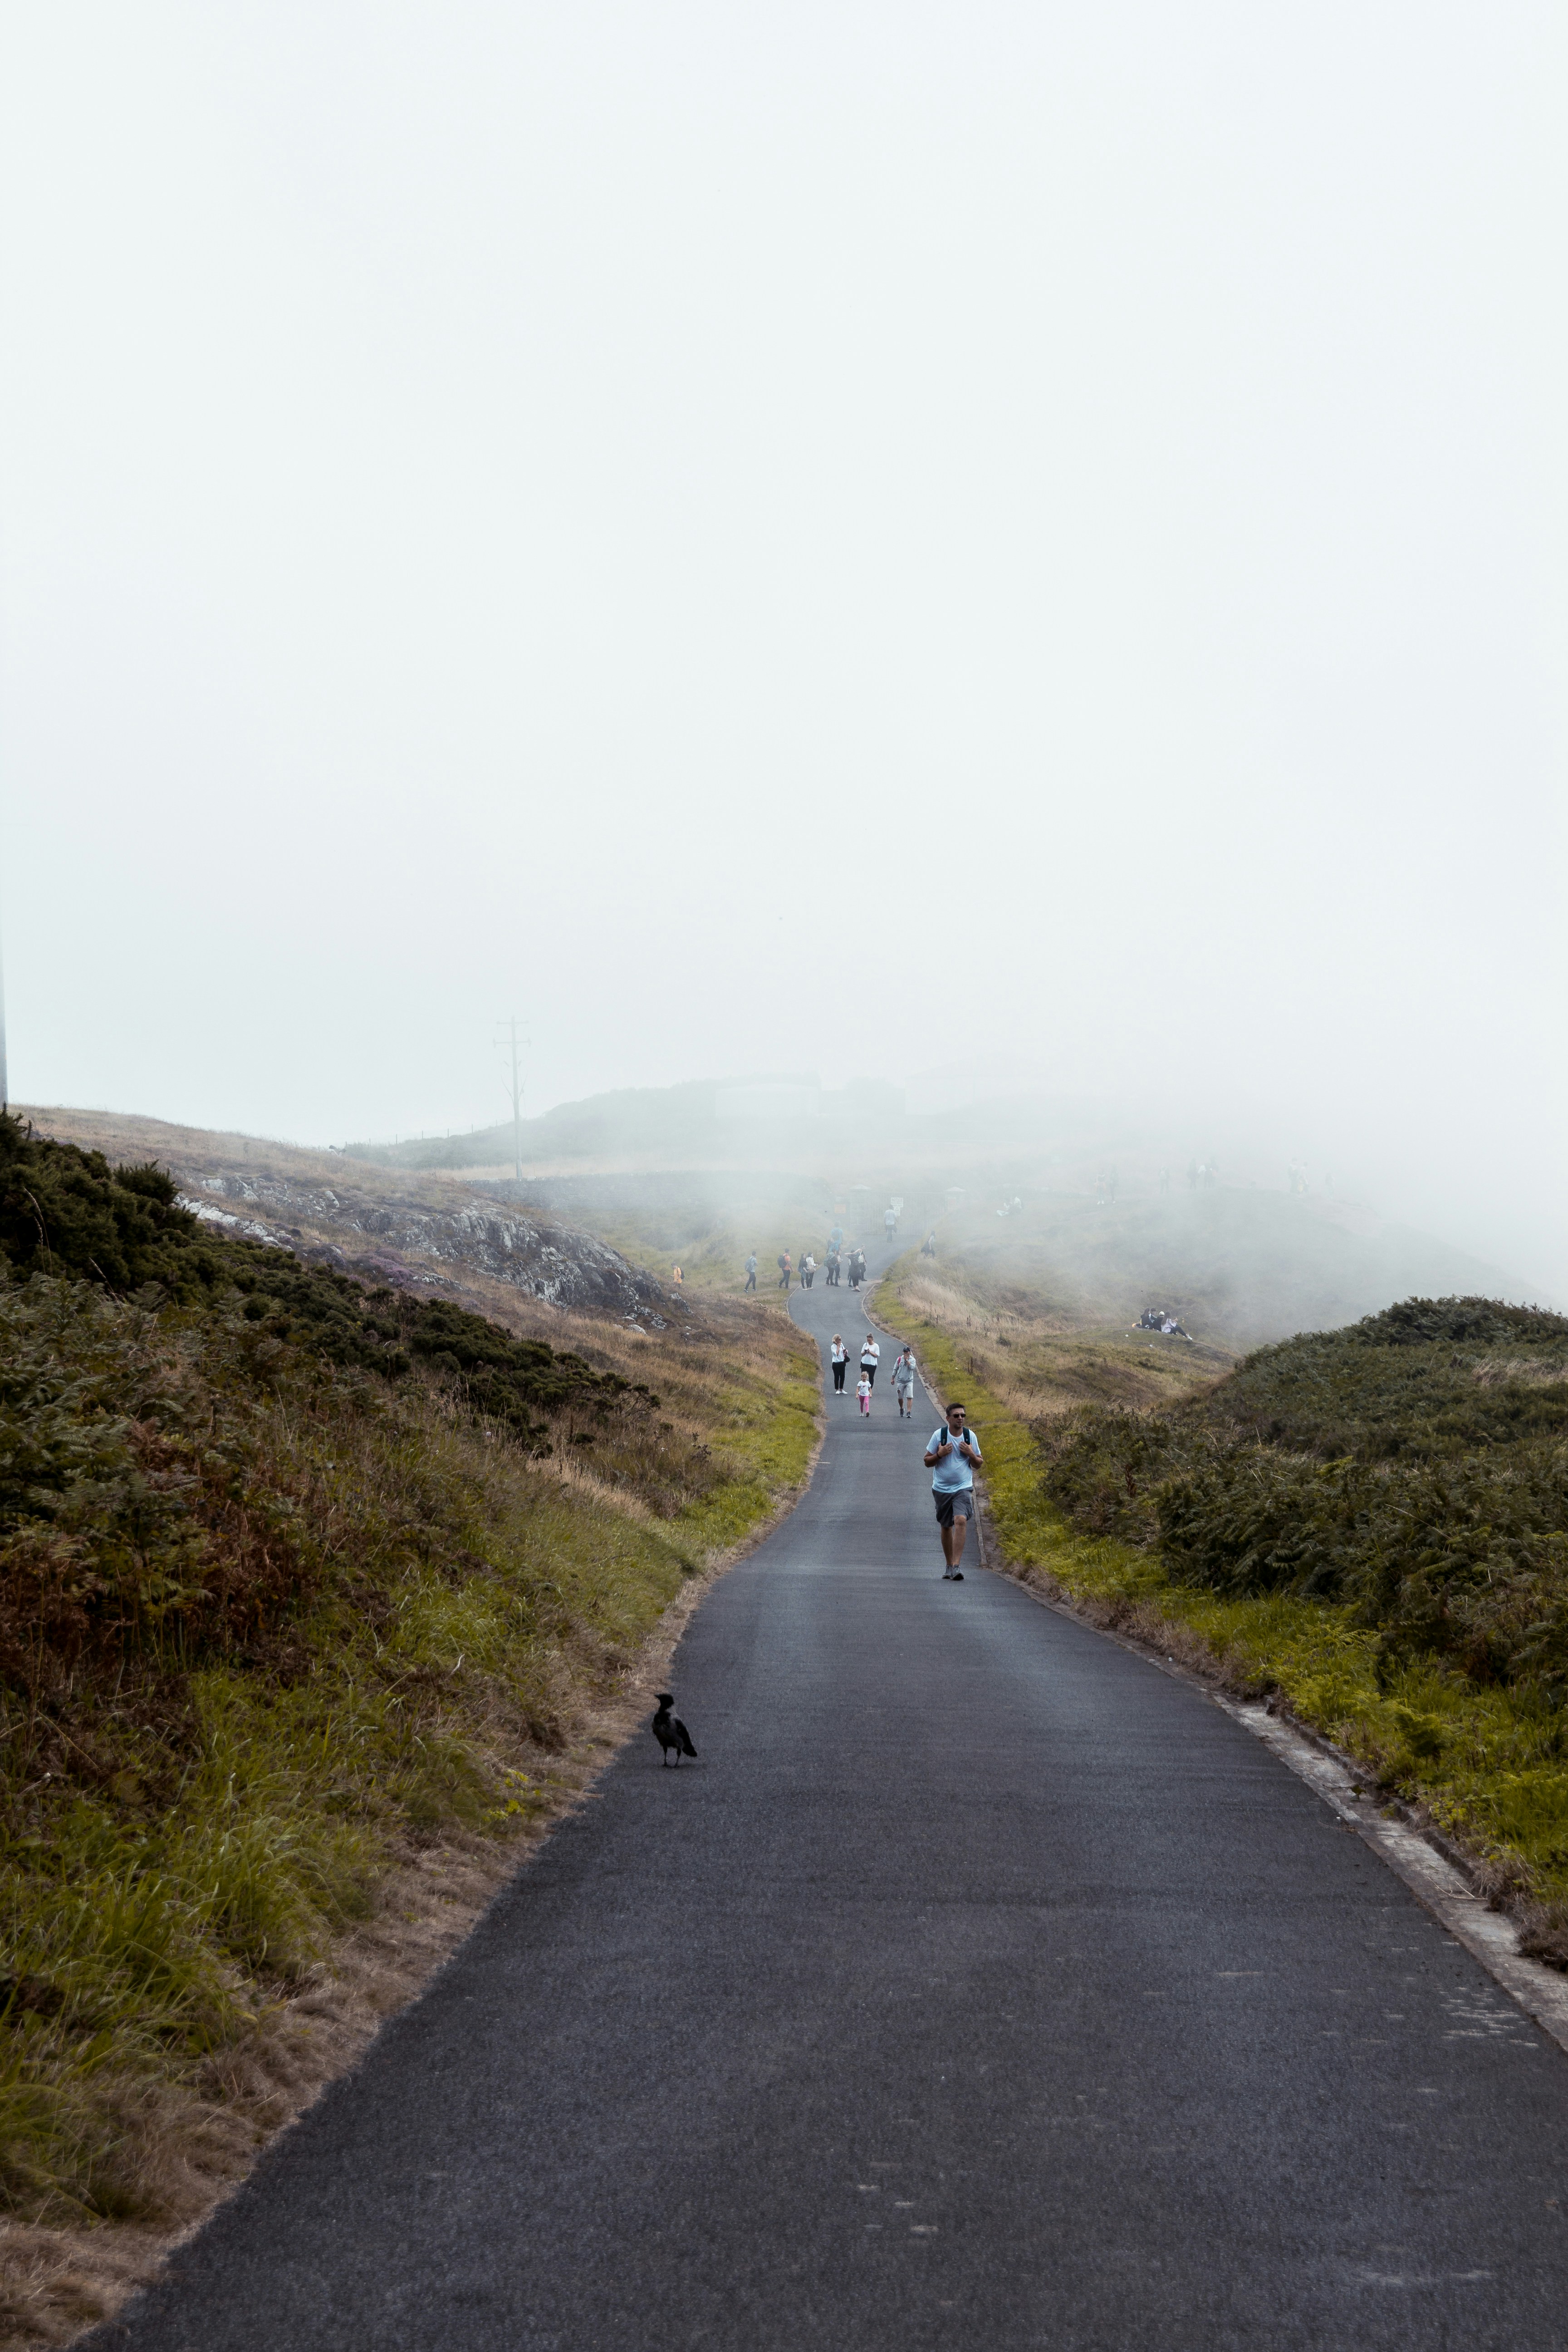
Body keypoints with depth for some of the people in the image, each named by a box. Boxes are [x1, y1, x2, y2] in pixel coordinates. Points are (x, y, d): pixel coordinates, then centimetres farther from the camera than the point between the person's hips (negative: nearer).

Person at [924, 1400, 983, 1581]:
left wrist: (971, 1454, -11)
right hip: (942, 1488, 1)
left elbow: (978, 1464, 10)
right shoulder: (939, 1435, -3)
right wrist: (940, 1454, -15)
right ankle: (949, 1565, 27)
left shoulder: (970, 1436, 1)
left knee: (961, 1520, -22)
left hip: (963, 1488, -1)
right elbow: (927, 1462, 4)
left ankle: (956, 1566, -24)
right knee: (946, 1526, 11)